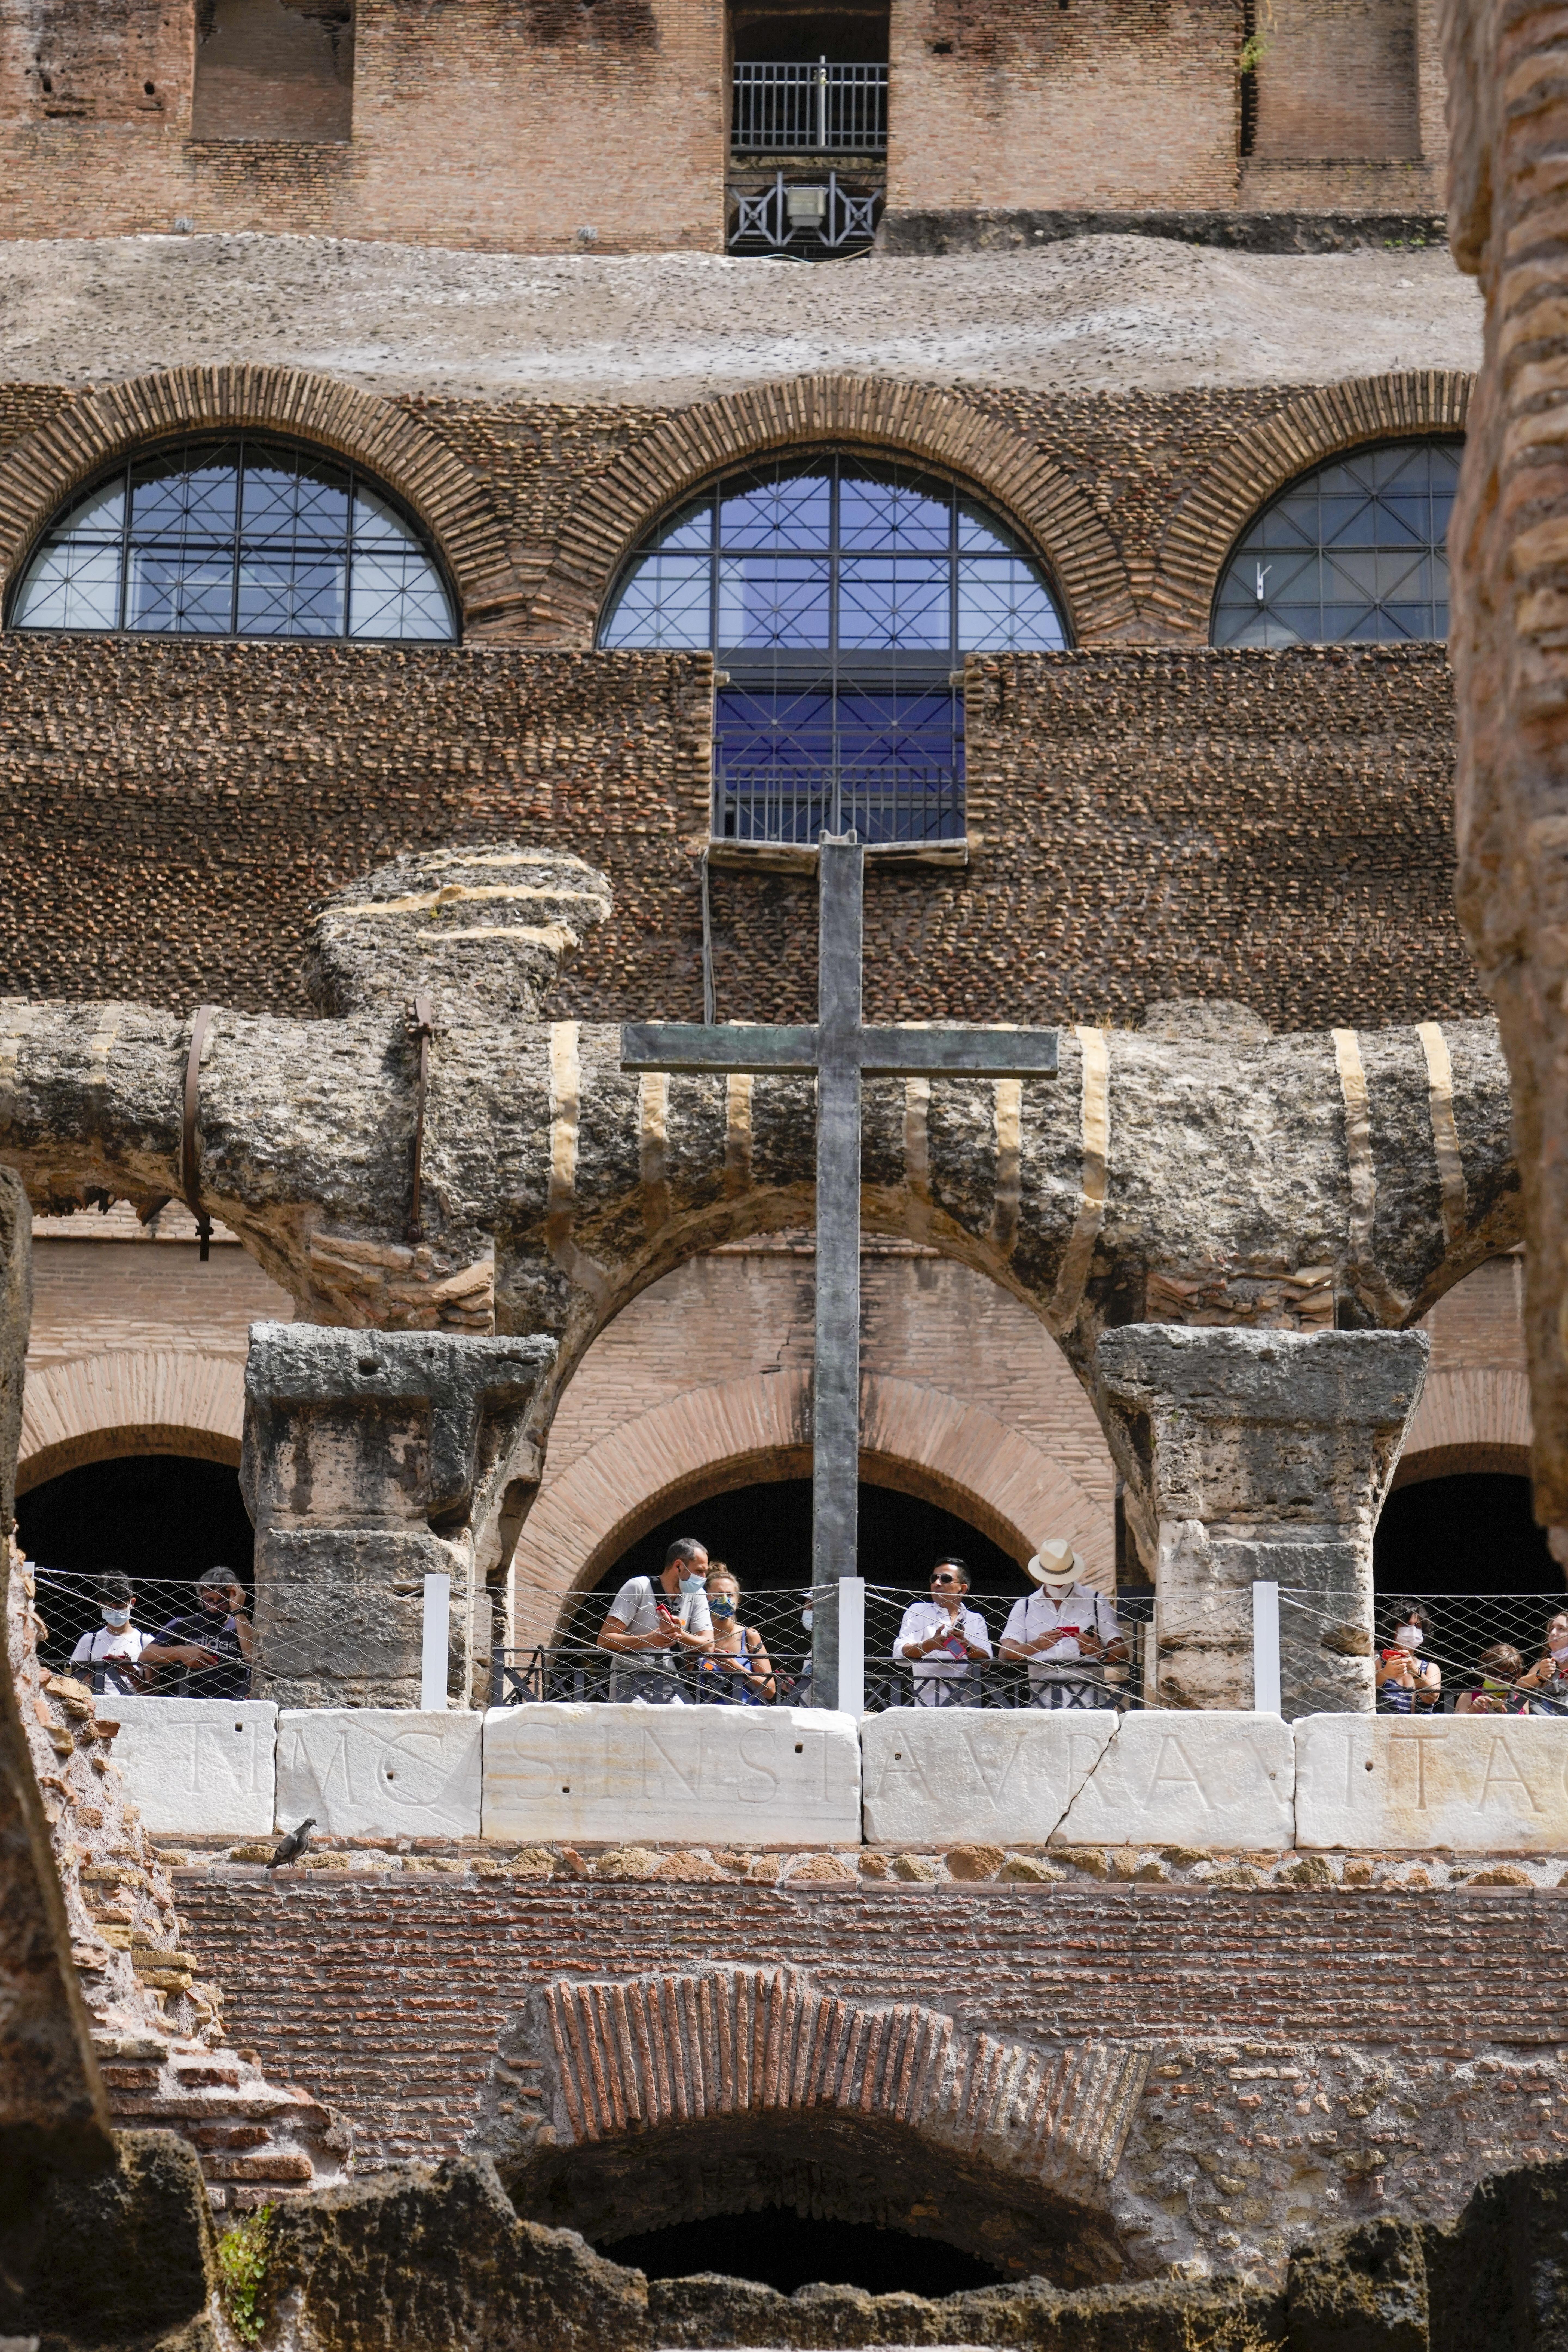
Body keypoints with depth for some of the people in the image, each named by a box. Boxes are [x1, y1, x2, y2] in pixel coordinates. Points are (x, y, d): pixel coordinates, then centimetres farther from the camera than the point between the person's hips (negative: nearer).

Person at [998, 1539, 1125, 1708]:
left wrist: (1099, 1653, -15)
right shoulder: (1025, 1607, 16)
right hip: (1042, 1704, 1)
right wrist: (1037, 1646, -15)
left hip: (1088, 1701, -1)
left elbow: (1121, 1654, 7)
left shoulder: (1096, 1602, 13)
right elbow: (1006, 1653, 3)